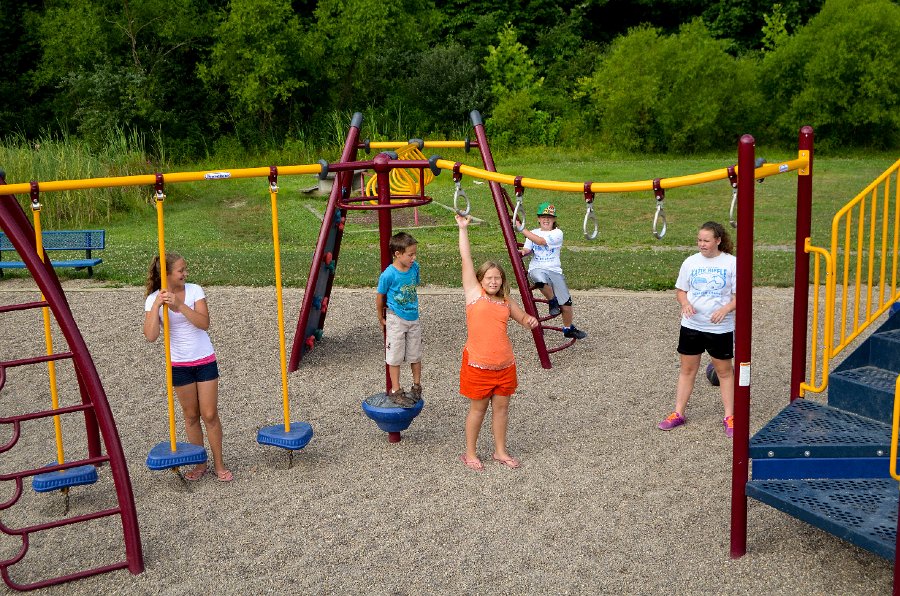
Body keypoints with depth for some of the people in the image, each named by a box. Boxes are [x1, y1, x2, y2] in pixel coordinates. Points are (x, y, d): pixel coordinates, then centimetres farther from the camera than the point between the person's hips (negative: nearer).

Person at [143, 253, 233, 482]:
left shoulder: (194, 291, -8)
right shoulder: (153, 299, -8)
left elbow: (204, 323, -21)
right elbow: (151, 336, -20)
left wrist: (179, 305, -30)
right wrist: (157, 305, -27)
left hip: (205, 360, 0)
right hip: (179, 365, 0)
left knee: (210, 414, 1)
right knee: (191, 416, 10)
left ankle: (219, 464, 15)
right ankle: (200, 464, 25)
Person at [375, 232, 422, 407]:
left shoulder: (414, 268, -6)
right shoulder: (388, 274, -22)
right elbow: (380, 297, -7)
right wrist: (381, 318, 4)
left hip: (414, 318, 5)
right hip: (396, 320, -5)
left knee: (415, 355, 15)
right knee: (395, 357, 4)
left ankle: (416, 387, 30)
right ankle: (395, 391, 14)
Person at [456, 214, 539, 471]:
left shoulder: (506, 302, 8)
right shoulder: (474, 294, -3)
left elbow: (524, 319, 21)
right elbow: (466, 259, -6)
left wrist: (531, 320, -4)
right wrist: (463, 228, -7)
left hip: (505, 365, 4)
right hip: (478, 365, -4)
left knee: (501, 407, 13)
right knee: (478, 409, 7)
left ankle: (500, 451, 29)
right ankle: (470, 454, 22)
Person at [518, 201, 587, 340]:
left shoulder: (557, 233, -1)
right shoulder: (533, 233, 13)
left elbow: (540, 241, -16)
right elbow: (527, 249, 4)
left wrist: (521, 229, -19)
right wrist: (522, 252, -21)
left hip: (554, 270, 0)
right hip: (537, 269, 0)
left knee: (566, 302, -1)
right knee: (540, 278, -39)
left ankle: (568, 328, 23)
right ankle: (552, 301, -11)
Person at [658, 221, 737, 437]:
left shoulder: (731, 263, -7)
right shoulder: (691, 262, 2)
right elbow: (680, 290, 9)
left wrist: (725, 309, -22)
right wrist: (685, 303, -12)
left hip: (720, 328, -3)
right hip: (691, 325, 3)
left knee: (724, 370, 8)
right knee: (687, 369, 10)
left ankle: (729, 417, 19)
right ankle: (678, 413, 19)